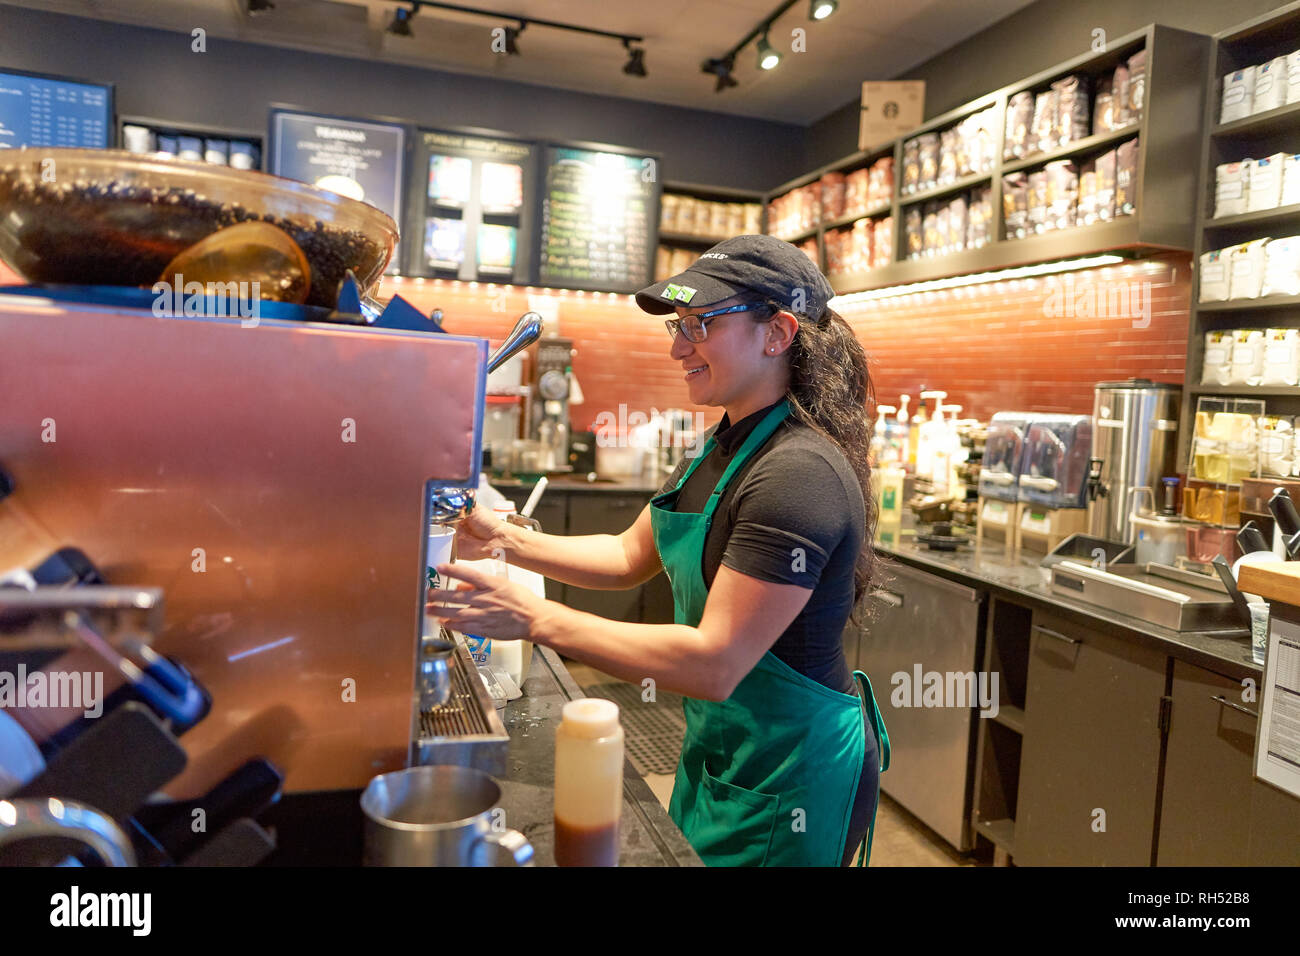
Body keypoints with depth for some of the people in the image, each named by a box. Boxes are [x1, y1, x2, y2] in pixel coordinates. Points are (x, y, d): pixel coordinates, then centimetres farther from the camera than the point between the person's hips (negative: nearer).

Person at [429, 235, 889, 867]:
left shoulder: (798, 474, -27)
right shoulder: (720, 449, 3)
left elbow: (714, 665, -31)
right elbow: (629, 557, 9)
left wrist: (537, 619, -30)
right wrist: (505, 541, -3)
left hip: (787, 778, -8)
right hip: (716, 748, 8)